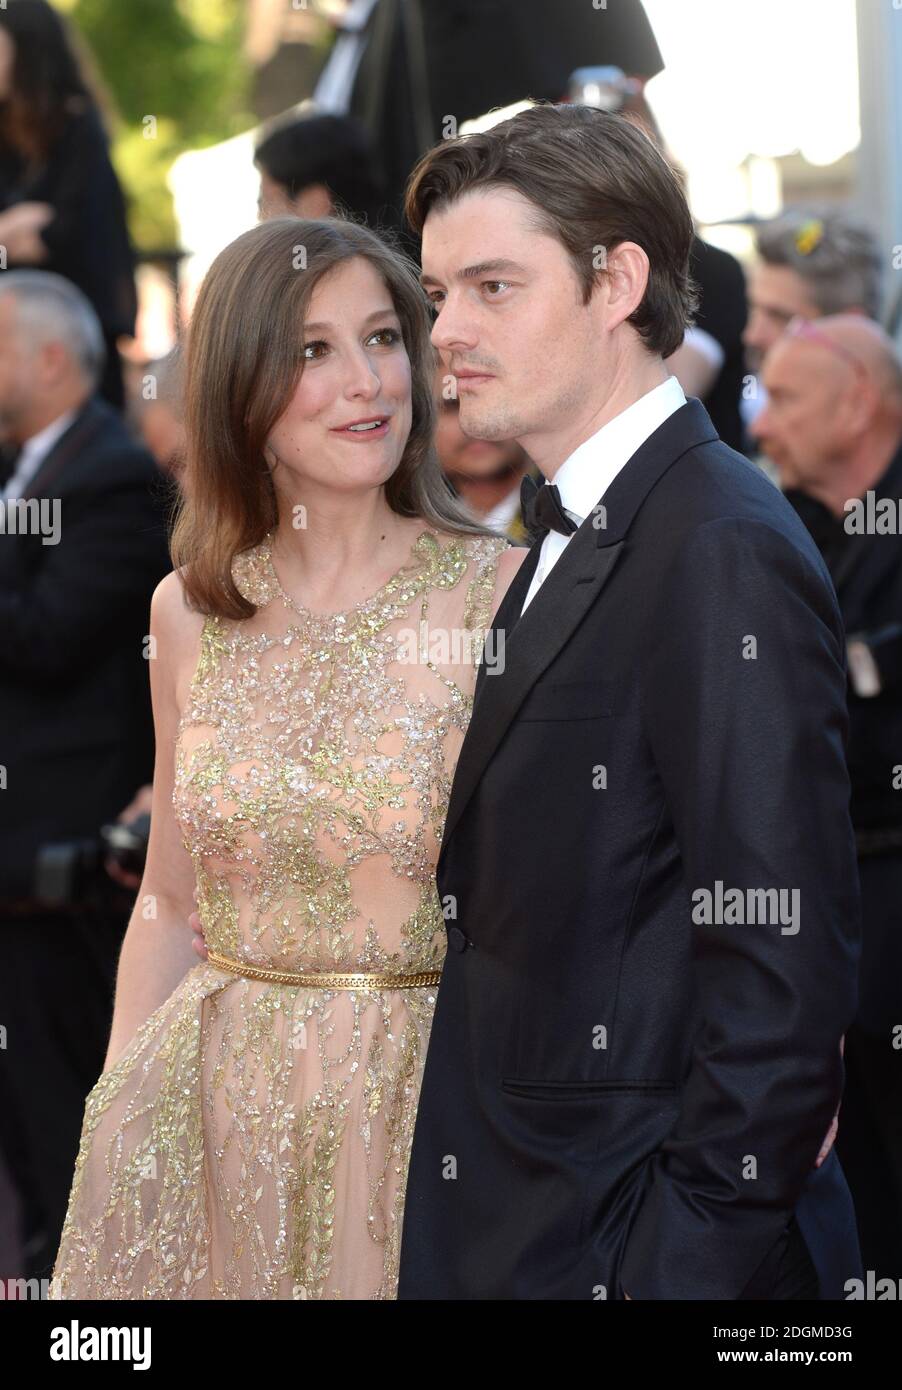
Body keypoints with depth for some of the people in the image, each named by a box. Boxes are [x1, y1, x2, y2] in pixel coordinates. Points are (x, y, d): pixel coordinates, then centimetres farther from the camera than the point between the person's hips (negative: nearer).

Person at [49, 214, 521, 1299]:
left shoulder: (501, 590, -8)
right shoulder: (190, 611, 3)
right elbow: (170, 898, 12)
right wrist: (116, 1115, 6)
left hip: (423, 1112, -3)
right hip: (210, 1116, 3)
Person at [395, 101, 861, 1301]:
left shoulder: (725, 550, -16)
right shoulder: (576, 540, 14)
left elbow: (781, 964, -21)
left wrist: (692, 1257, -21)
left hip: (632, 1242, -9)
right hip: (516, 1231, 9)